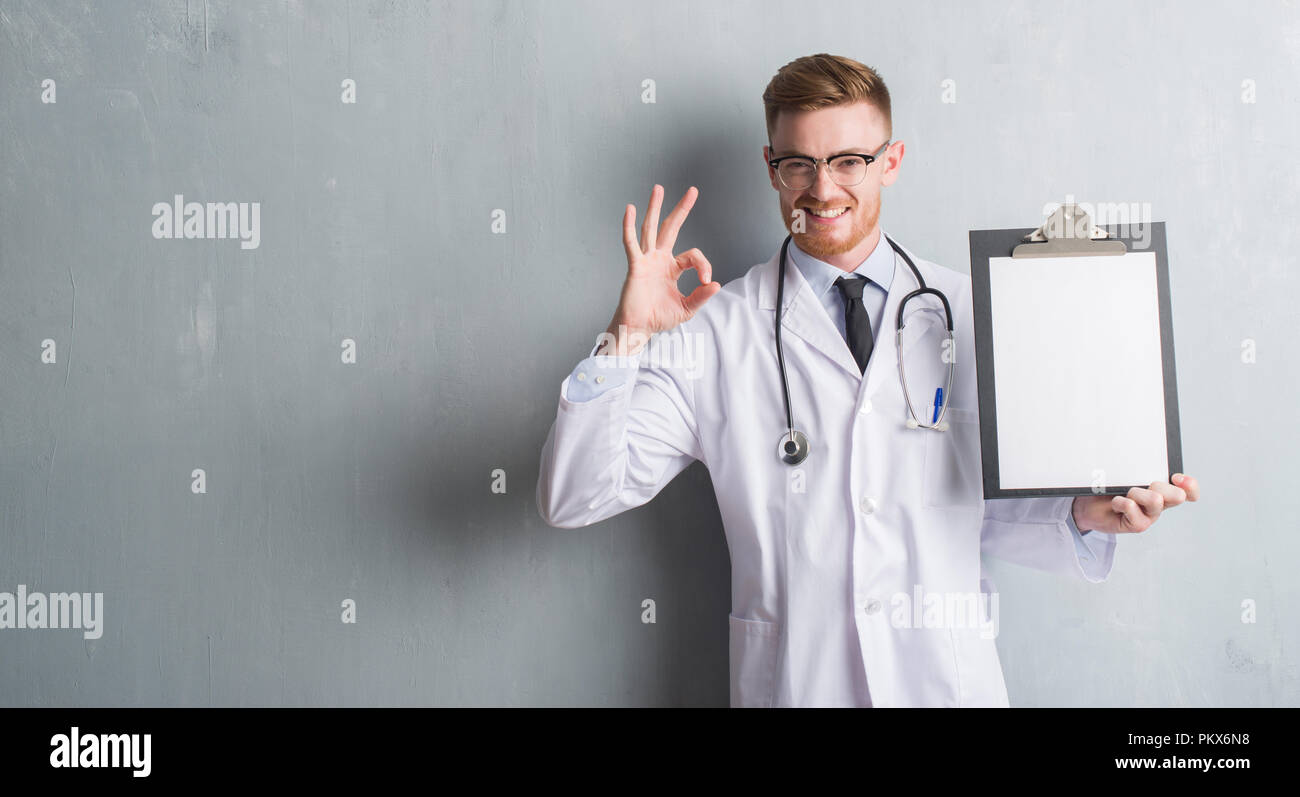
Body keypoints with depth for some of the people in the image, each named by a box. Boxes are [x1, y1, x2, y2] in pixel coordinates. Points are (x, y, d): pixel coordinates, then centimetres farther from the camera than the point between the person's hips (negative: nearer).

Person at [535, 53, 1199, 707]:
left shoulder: (971, 315, 2)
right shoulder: (715, 331, -5)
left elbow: (992, 513, 7)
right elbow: (571, 500, -10)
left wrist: (1082, 517, -11)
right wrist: (626, 337, -19)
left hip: (951, 681, 2)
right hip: (789, 679, -1)